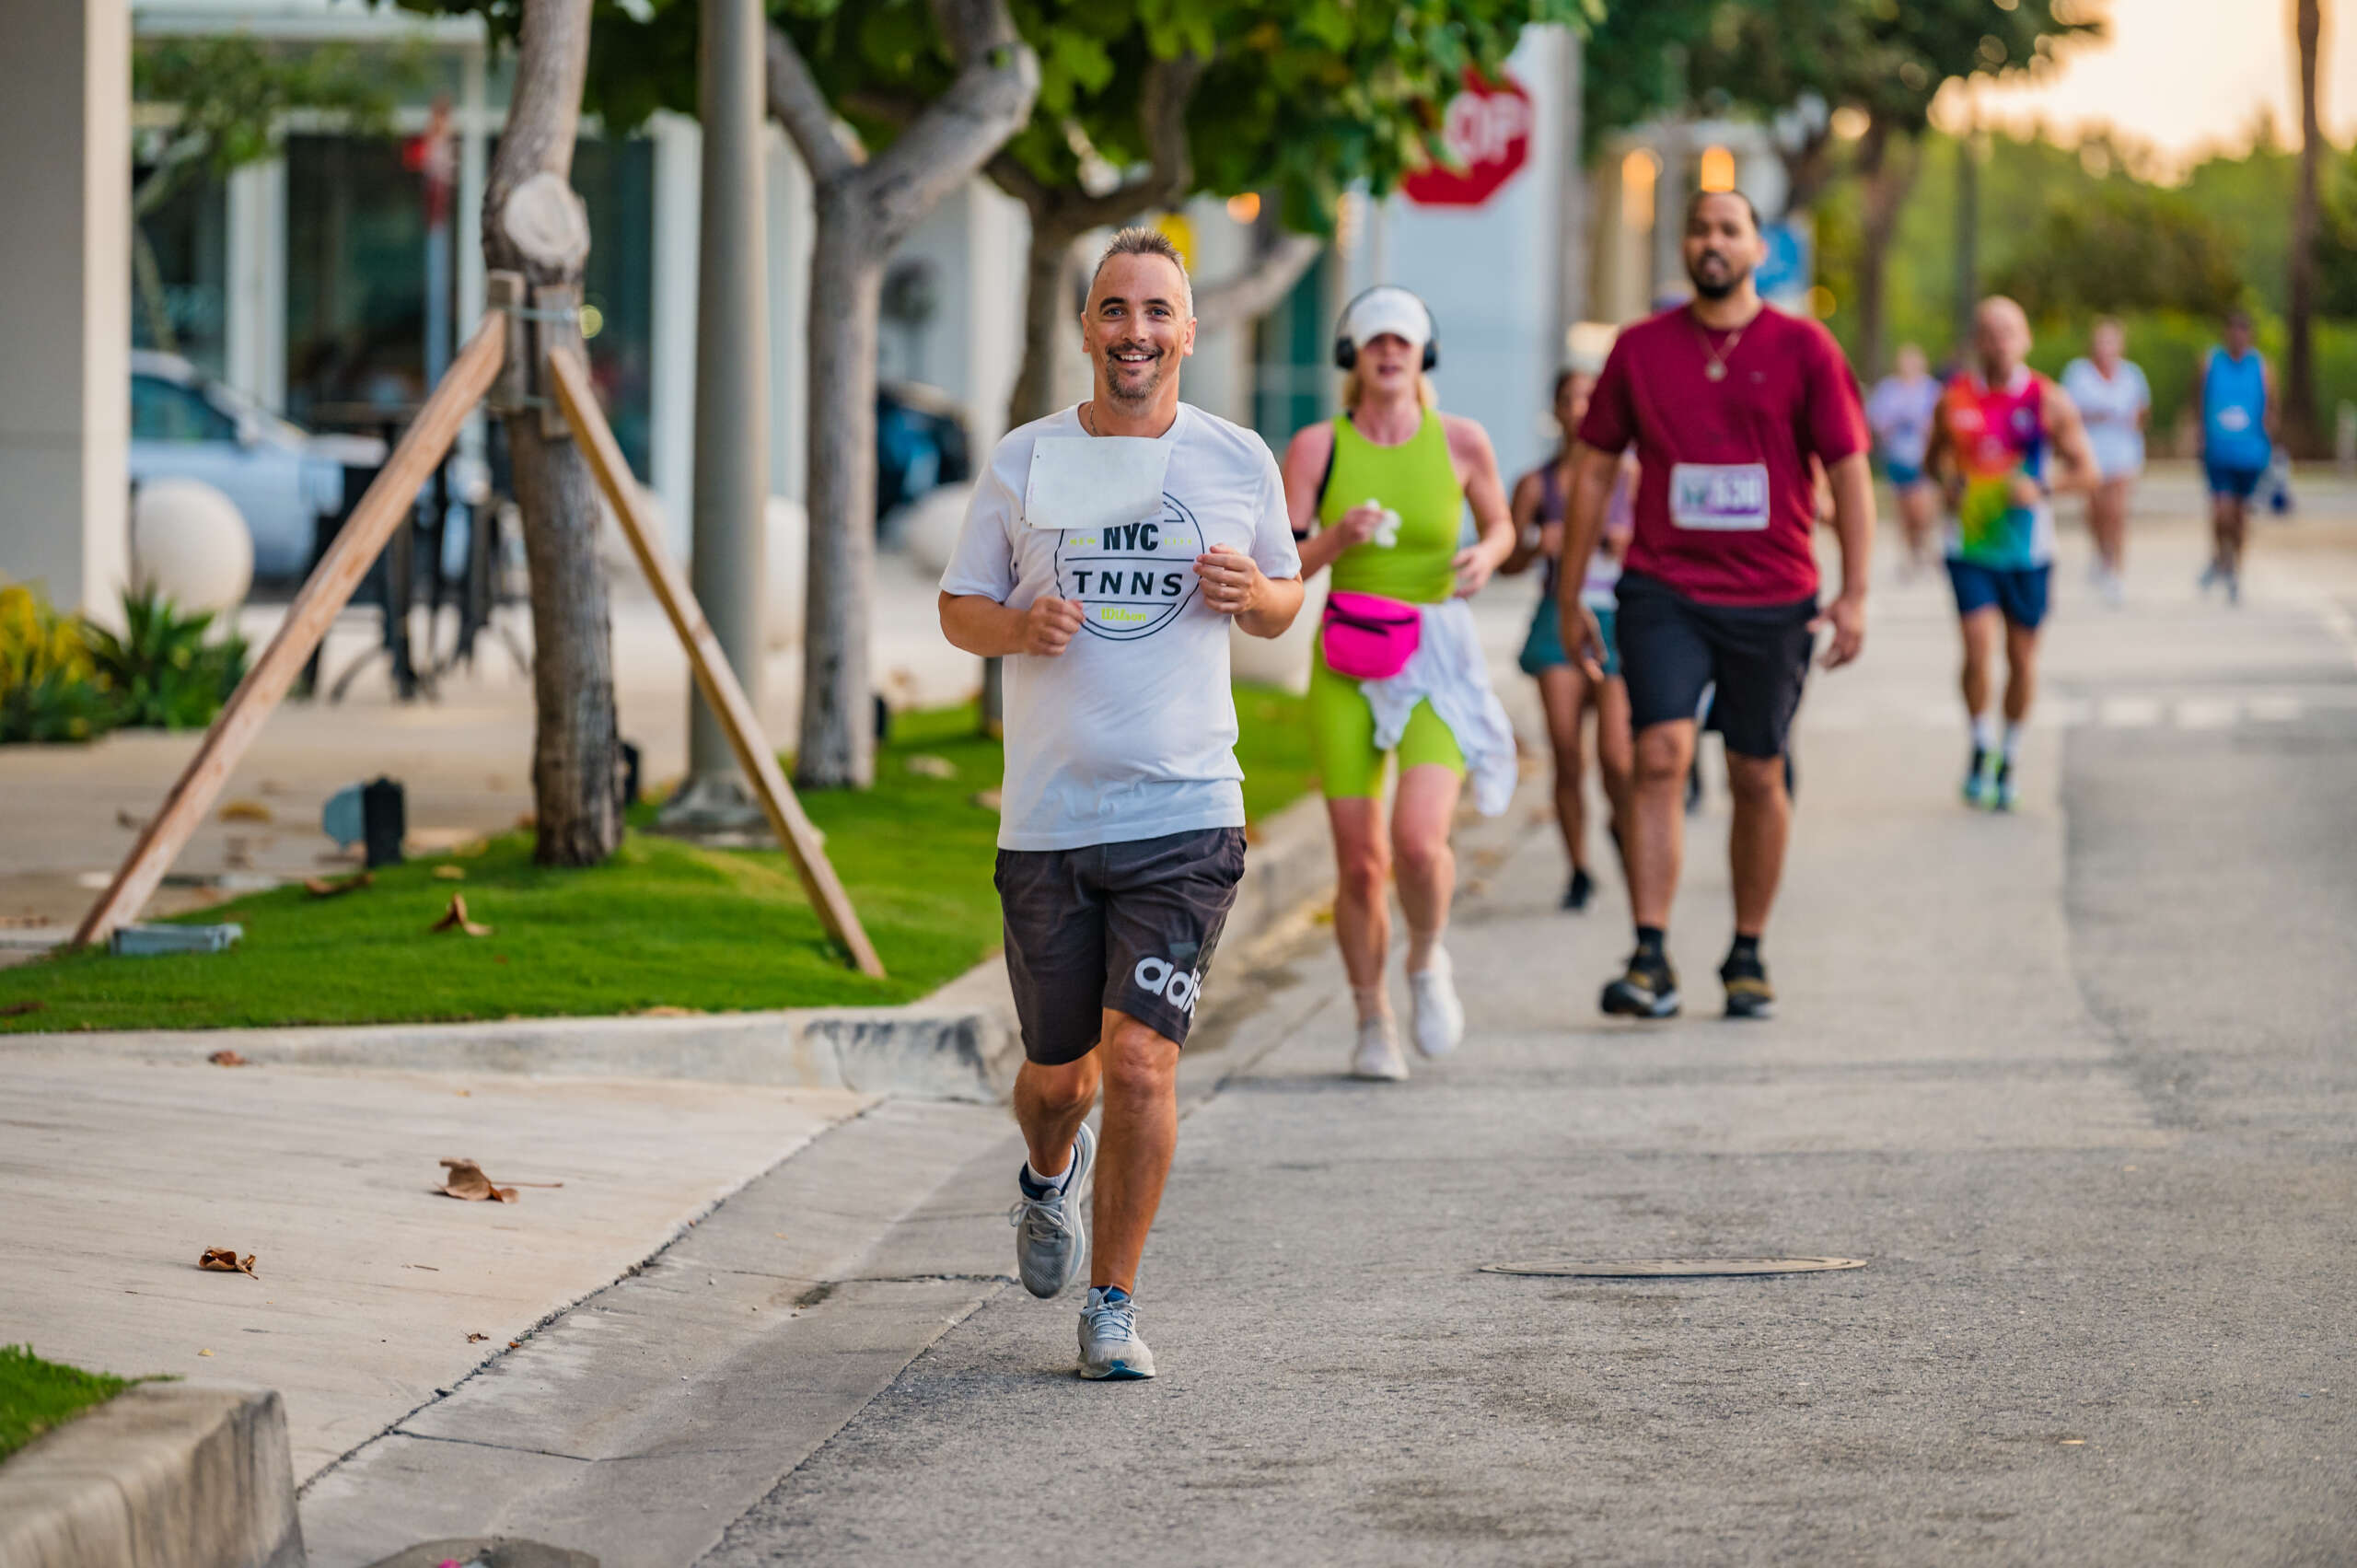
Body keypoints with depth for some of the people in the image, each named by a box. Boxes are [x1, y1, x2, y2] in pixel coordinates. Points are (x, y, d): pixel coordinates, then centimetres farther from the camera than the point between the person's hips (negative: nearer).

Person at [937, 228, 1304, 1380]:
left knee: (1140, 1064, -13)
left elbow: (1283, 603, 17)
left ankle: (1113, 1303, 3)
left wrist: (1253, 593, -7)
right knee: (1058, 1072, 10)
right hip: (1046, 820, 1)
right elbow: (957, 608, 10)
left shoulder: (1239, 463, 5)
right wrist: (1019, 625, -13)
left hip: (1184, 817, -1)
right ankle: (1050, 1176, 47)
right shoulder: (1025, 463, 3)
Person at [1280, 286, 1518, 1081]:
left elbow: (1500, 524, 16)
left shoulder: (1461, 442, -1)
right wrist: (1337, 539, -20)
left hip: (1439, 657, -1)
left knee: (1419, 841, -19)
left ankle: (1428, 959, 13)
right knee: (1359, 861, 0)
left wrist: (1486, 555, -6)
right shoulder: (1316, 447, -2)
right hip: (1347, 664, 1)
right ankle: (1373, 1022, 20)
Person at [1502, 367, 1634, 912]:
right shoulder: (1536, 484, 5)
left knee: (1616, 757, -11)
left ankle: (1623, 823, 22)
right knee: (1567, 757, -6)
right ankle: (1579, 871, 9)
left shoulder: (1629, 476, 4)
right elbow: (1507, 559, 11)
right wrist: (1536, 545, -10)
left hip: (1617, 618, -1)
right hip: (1560, 616, 1)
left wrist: (1631, 543, -11)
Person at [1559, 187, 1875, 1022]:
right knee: (1661, 757, -14)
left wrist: (1854, 594, -6)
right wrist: (1570, 594, 10)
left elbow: (1849, 470, 2)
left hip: (1773, 600, 0)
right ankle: (1650, 961, -17)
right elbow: (1595, 467, 11)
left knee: (1758, 779, 8)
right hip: (1663, 591, 0)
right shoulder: (1641, 349, 5)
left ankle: (1748, 959, 22)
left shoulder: (1802, 348, 1)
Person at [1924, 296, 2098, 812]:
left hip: (2027, 550, 0)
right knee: (1978, 649, -14)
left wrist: (2041, 486, -18)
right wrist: (1947, 482, -7)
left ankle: (2009, 761, 25)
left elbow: (2086, 470, -1)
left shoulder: (2048, 402, -3)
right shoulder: (1955, 397, 0)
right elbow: (1936, 456, 16)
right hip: (1969, 546, 0)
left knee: (2022, 655, 8)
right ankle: (1980, 746, 9)